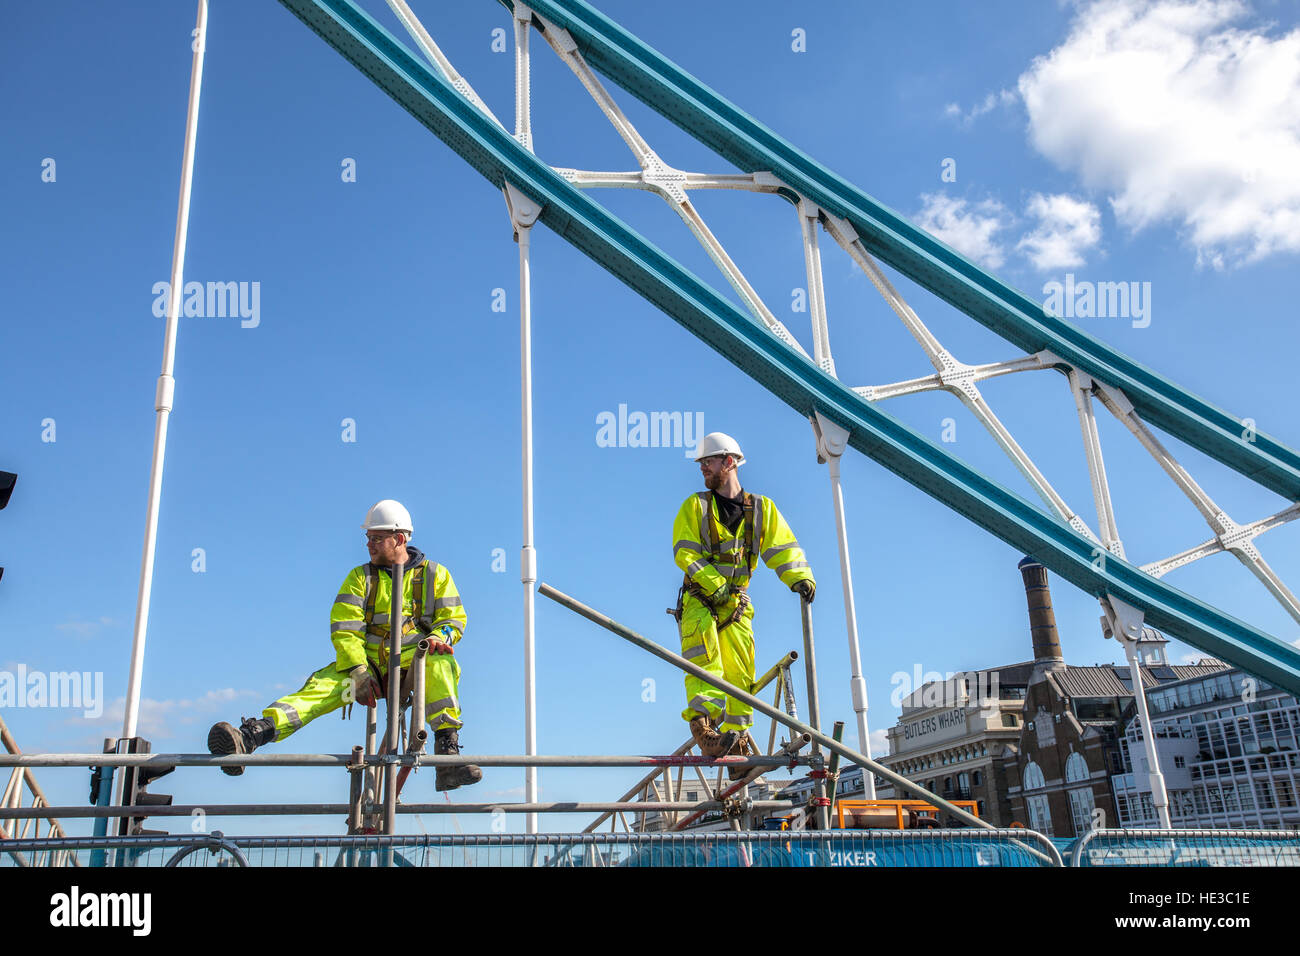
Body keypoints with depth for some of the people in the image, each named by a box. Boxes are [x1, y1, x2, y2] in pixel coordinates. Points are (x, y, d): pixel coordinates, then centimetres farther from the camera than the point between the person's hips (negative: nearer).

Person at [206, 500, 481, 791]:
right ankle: (250, 736, -43)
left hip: (415, 665, -2)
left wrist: (439, 637, -18)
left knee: (440, 663, -36)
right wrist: (357, 670, -16)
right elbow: (344, 627, 0)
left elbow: (454, 618, 8)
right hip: (367, 663, 2)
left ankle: (447, 749, -41)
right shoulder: (360, 577, 12)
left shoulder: (435, 575, 10)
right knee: (322, 685, -26)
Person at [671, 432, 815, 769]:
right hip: (699, 600, -2)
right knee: (704, 659, -20)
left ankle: (734, 738, 6)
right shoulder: (695, 506, 2)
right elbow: (685, 552, -7)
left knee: (739, 672, 0)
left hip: (736, 604, 2)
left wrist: (800, 577, -19)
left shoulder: (762, 509, 7)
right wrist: (715, 585, -17)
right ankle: (704, 724, -27)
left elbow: (782, 548, 0)